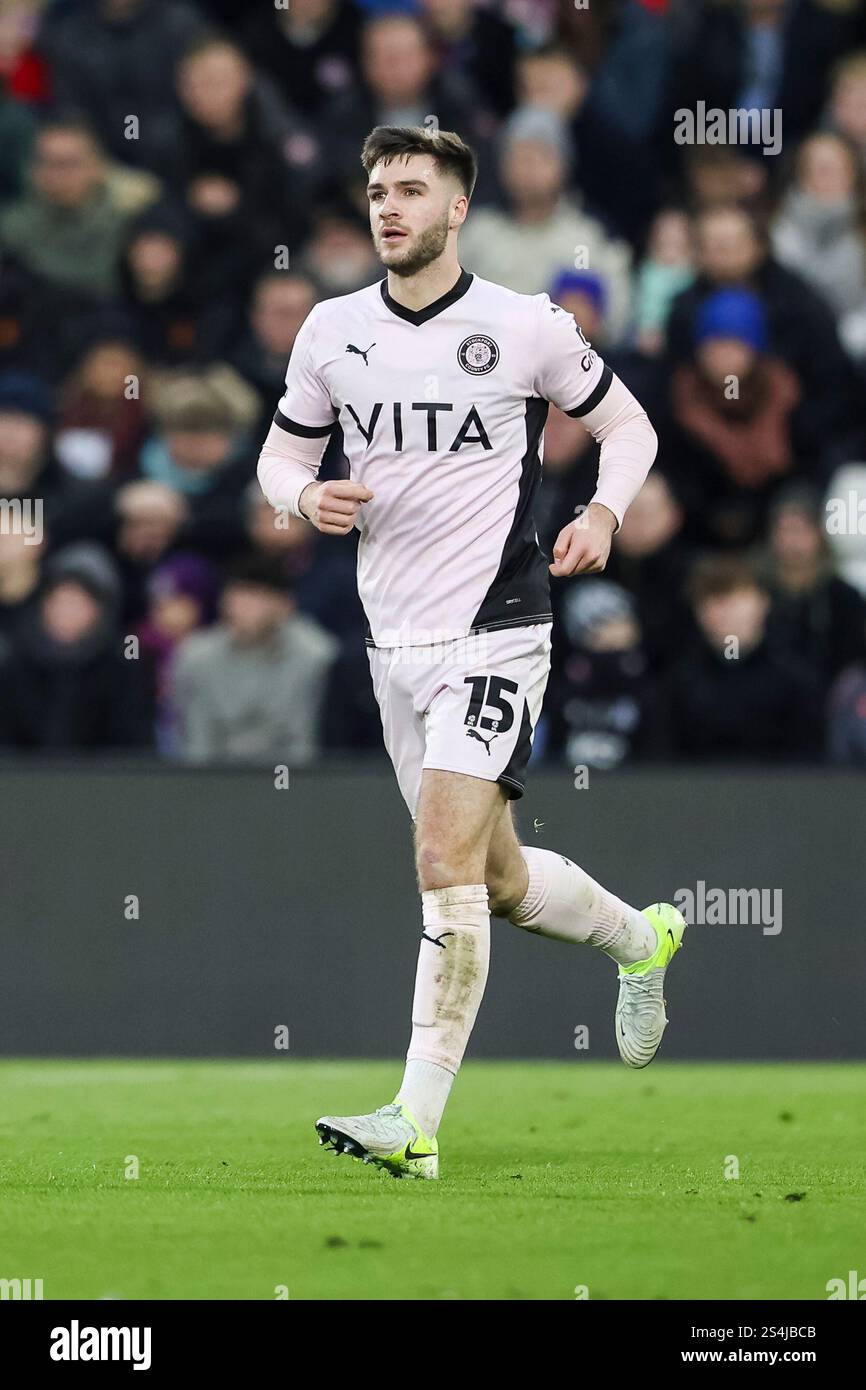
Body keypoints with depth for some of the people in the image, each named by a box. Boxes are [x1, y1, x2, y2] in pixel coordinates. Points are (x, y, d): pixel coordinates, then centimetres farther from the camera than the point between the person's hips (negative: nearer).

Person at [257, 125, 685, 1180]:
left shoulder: (527, 326, -5)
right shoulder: (332, 331, 5)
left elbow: (627, 424, 8)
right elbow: (281, 455, 16)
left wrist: (604, 514, -11)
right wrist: (309, 497, -7)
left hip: (494, 632, -5)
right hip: (395, 644, 5)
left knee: (447, 864, -18)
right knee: (501, 881, 14)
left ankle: (417, 1124, -18)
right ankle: (641, 939, 45)